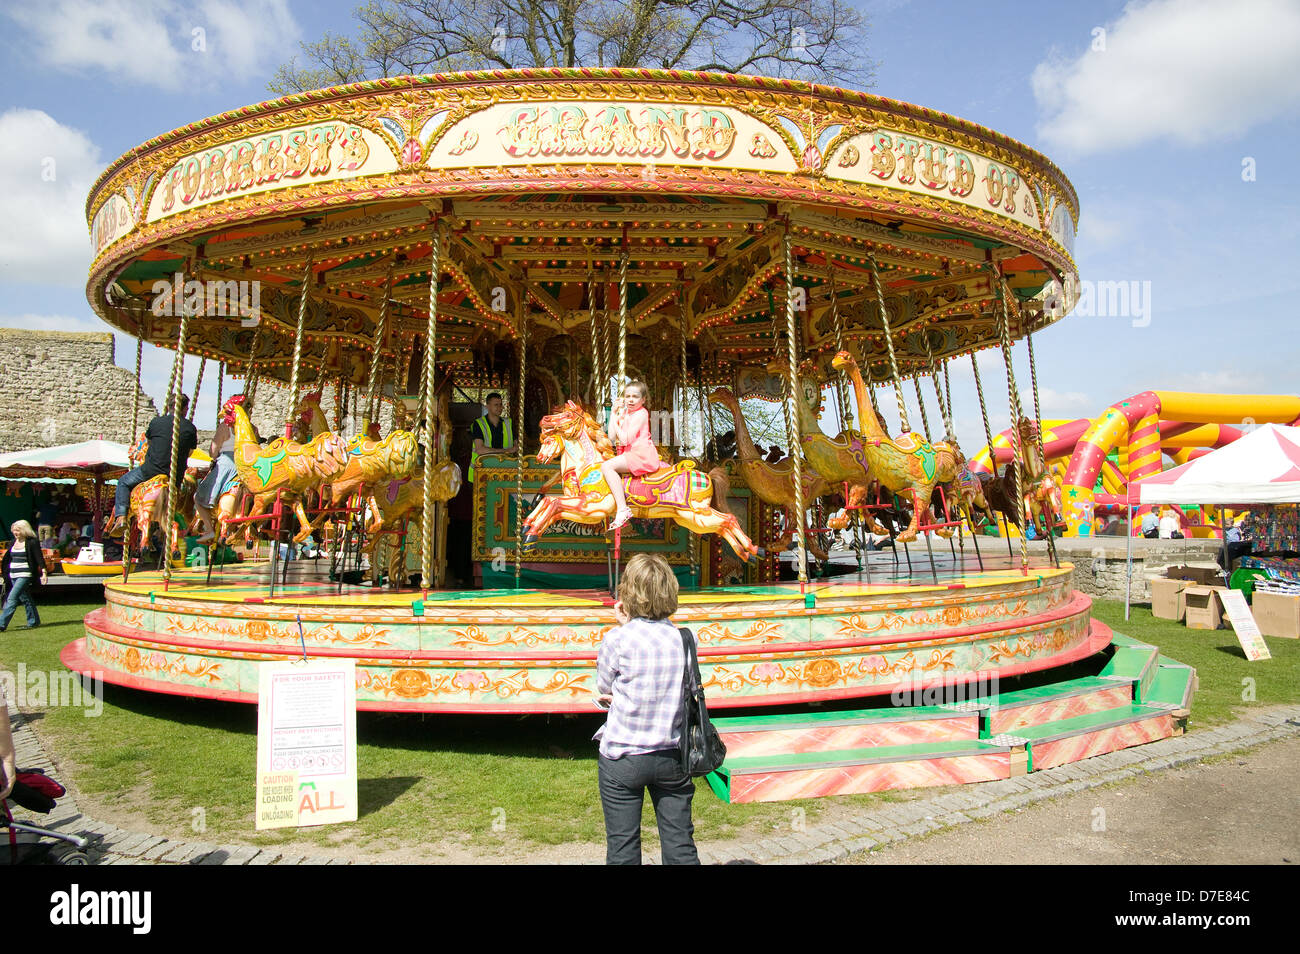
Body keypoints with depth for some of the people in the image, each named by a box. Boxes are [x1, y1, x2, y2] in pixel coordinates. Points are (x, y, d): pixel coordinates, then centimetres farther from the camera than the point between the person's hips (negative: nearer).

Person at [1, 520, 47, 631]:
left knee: (12, 597, -13)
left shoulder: (32, 542, -8)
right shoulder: (13, 542, 11)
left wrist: (44, 573, -16)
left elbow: (39, 558, -10)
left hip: (25, 575, -7)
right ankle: (33, 621, 20)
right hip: (13, 575, 7)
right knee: (24, 598, 12)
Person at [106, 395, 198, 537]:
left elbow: (148, 440, 17)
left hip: (152, 470, -1)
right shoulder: (190, 428, -1)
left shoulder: (156, 422, -2)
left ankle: (121, 517, 8)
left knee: (123, 482, 22)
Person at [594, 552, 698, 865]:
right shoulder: (683, 637, -5)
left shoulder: (618, 639, -15)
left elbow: (603, 689, 1)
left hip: (622, 756, -3)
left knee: (622, 848, 11)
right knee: (680, 846, 13)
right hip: (672, 754, 3)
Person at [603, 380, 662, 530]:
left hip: (641, 454, -10)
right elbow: (612, 436, 6)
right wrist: (613, 413, 7)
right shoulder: (624, 412, 15)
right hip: (629, 453, 10)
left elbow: (625, 439, -18)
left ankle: (622, 509, -29)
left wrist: (616, 421, -5)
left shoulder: (641, 413, -10)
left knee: (606, 466, -22)